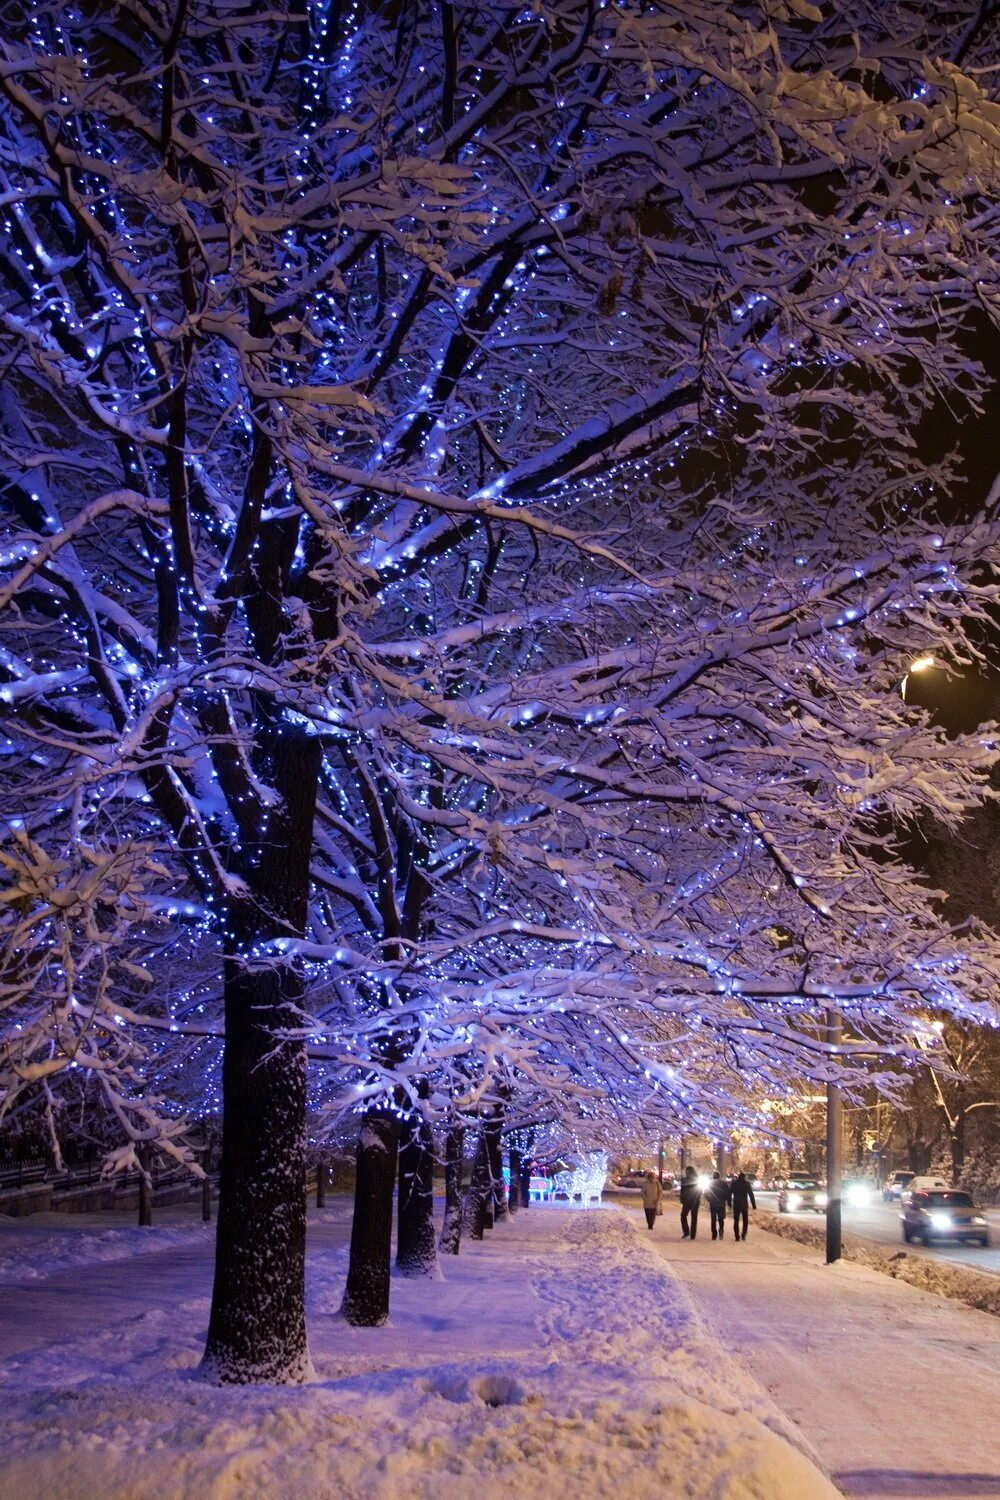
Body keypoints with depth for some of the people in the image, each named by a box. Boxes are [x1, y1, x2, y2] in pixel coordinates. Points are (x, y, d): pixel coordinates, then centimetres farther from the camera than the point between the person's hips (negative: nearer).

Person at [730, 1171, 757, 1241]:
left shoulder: (734, 1183, 3)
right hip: (744, 1204, -1)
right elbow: (751, 1195, -4)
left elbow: (729, 1193, 3)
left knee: (736, 1221, 6)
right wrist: (753, 1204, -3)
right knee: (745, 1221, 12)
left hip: (736, 1204, 1)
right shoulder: (746, 1184, -1)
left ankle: (737, 1236, 0)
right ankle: (743, 1235, -1)